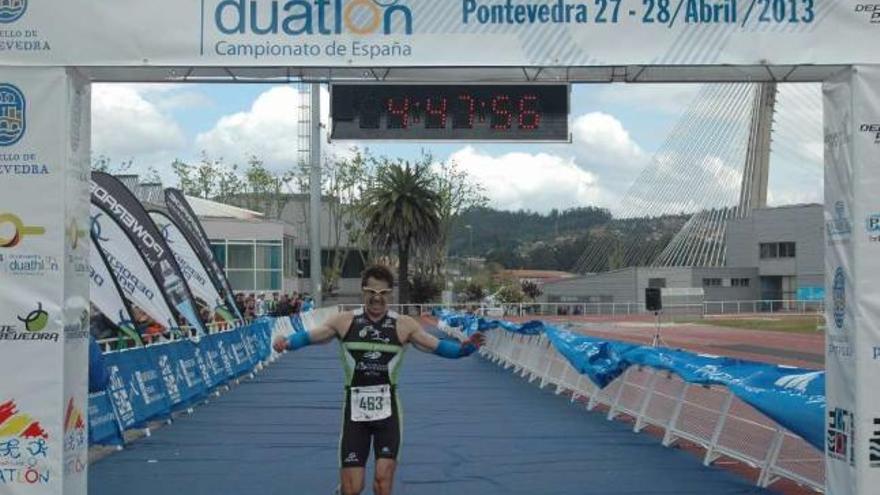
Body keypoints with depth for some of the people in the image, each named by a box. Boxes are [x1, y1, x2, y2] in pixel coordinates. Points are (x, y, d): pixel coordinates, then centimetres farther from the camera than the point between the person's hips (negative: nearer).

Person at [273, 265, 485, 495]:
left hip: (387, 409, 0)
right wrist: (287, 342, -23)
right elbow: (309, 336, -3)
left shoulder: (403, 325, -2)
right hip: (355, 409, 0)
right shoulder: (345, 321, -2)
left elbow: (437, 346, -3)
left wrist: (464, 347, -20)